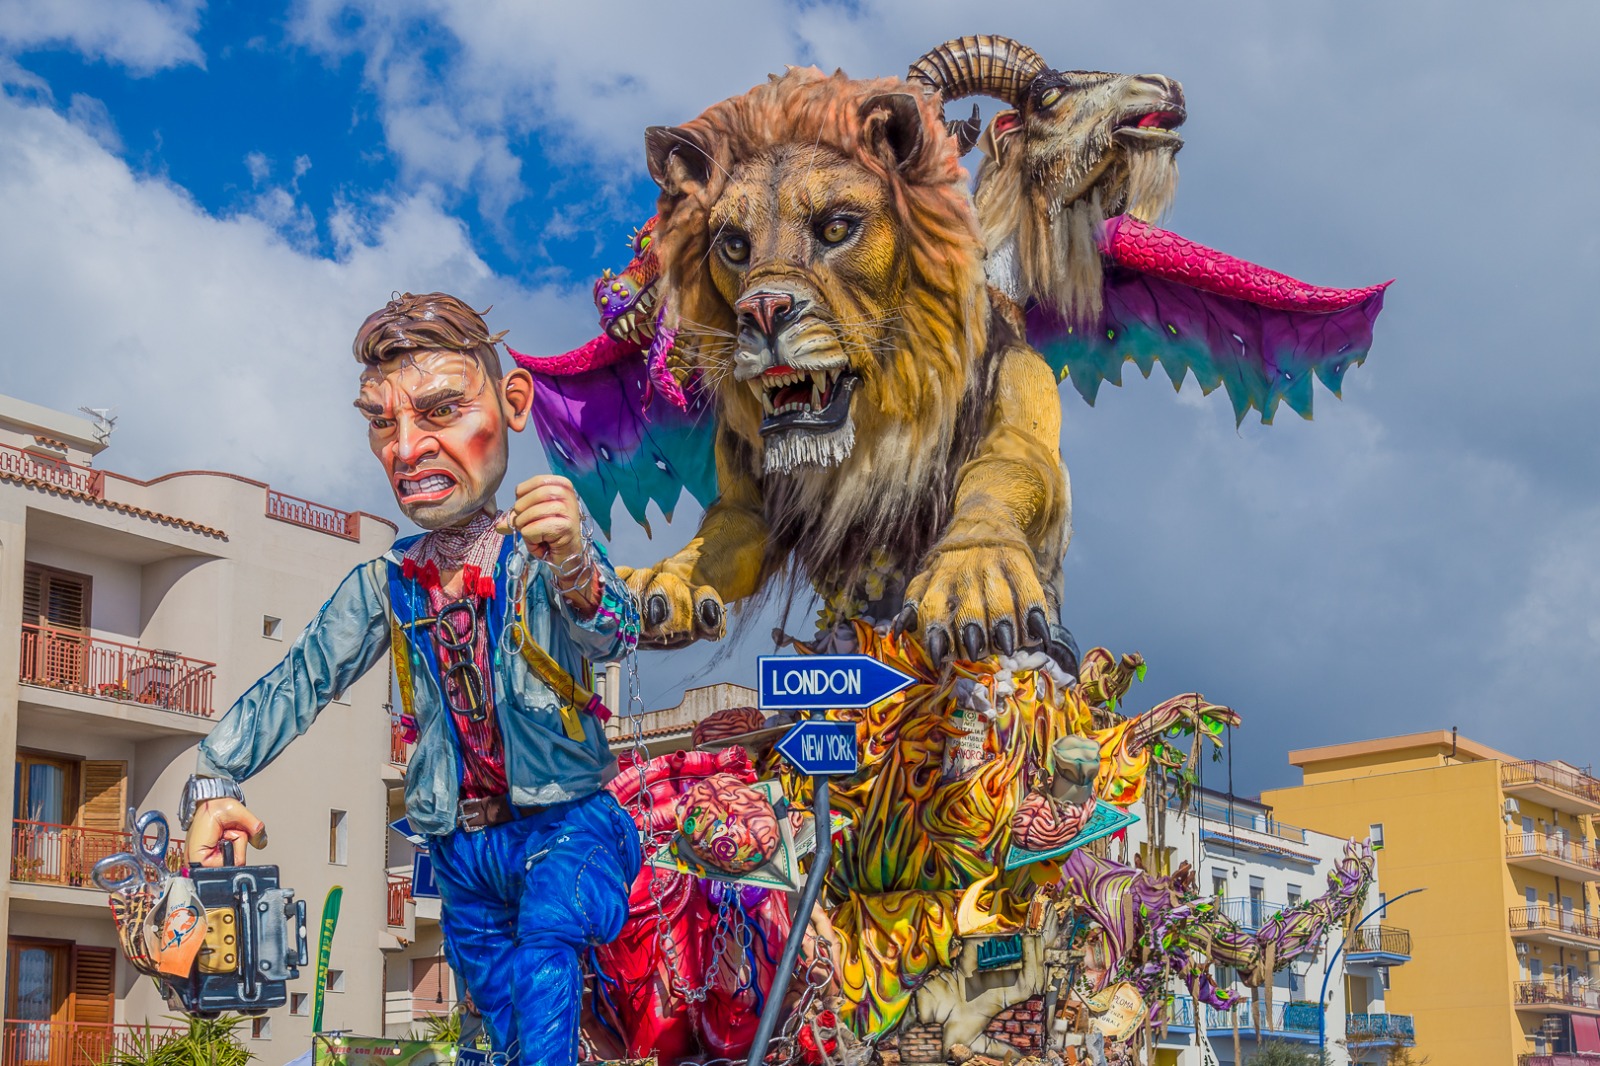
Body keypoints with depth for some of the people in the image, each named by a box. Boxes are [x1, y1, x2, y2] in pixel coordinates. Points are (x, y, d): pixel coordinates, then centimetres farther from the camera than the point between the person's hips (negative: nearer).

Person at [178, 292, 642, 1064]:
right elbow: (298, 682, -1)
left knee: (547, 931, -31)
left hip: (562, 823, -5)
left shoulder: (548, 554, -11)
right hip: (462, 848, 5)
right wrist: (213, 783, -18)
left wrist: (576, 574, -54)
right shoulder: (381, 588, 4)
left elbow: (611, 635, -29)